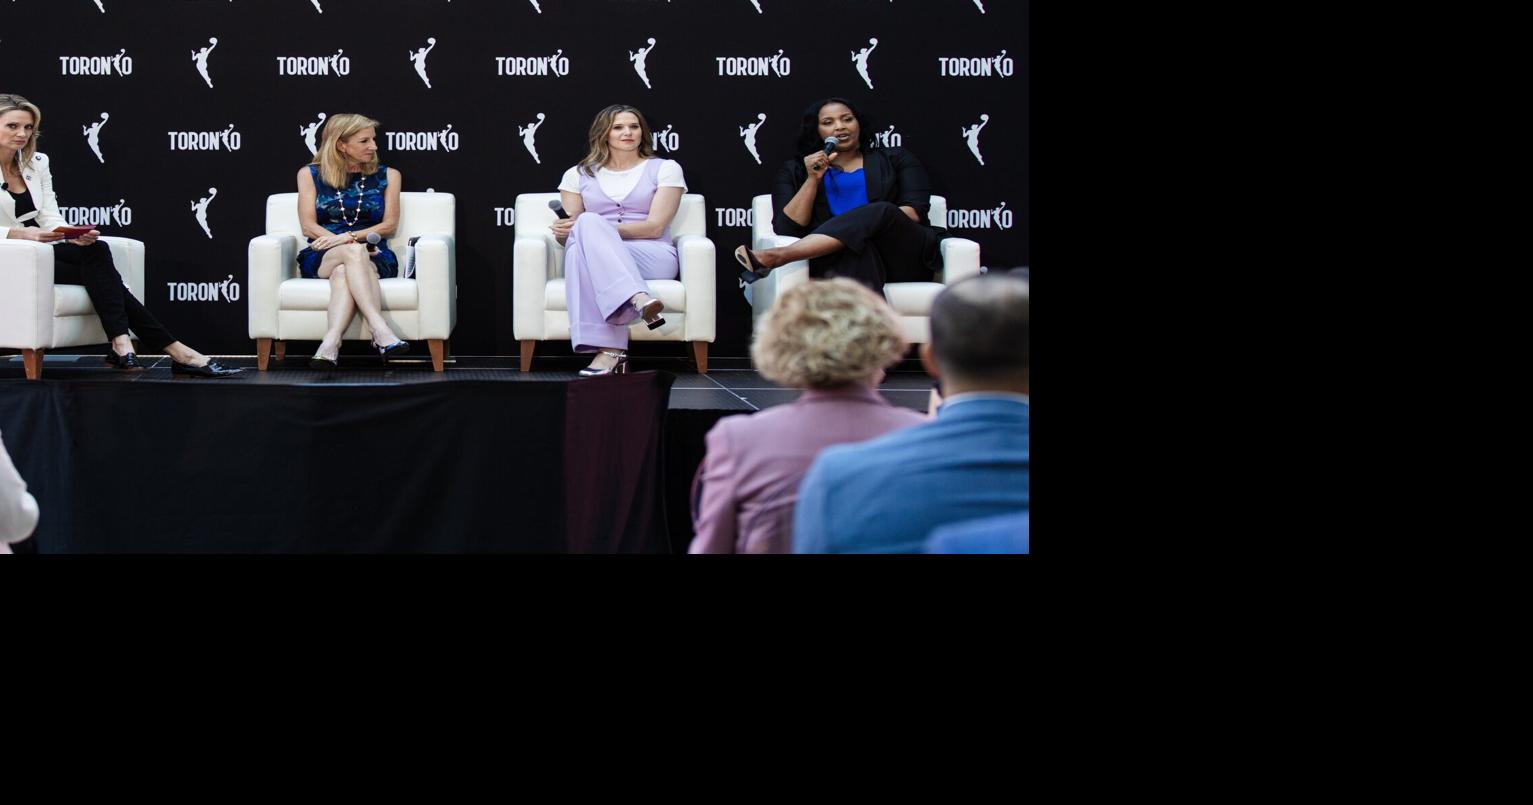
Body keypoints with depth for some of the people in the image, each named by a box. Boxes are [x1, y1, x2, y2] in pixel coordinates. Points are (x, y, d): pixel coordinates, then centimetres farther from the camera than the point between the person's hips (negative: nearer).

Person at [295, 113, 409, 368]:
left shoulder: (387, 175, 14)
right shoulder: (310, 174, 12)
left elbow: (390, 225, 4)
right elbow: (308, 226, 3)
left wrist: (348, 237, -12)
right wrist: (352, 244, -13)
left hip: (374, 257, 1)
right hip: (321, 259, -1)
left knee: (344, 272, -37)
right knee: (353, 253, -37)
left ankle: (331, 344, -58)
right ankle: (382, 332, -54)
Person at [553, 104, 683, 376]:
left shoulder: (665, 169, 11)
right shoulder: (578, 175, 19)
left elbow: (654, 227, -1)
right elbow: (567, 233, 15)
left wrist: (597, 229, -12)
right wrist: (564, 233, -12)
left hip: (652, 257, -2)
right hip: (590, 255, 2)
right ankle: (638, 299, -55)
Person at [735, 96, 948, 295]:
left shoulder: (895, 159, 22)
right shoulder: (796, 170, 22)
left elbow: (915, 212, 7)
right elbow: (786, 228, 9)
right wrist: (813, 179, -1)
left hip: (902, 254, 1)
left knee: (881, 210, -33)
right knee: (857, 249, -38)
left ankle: (773, 258, -46)